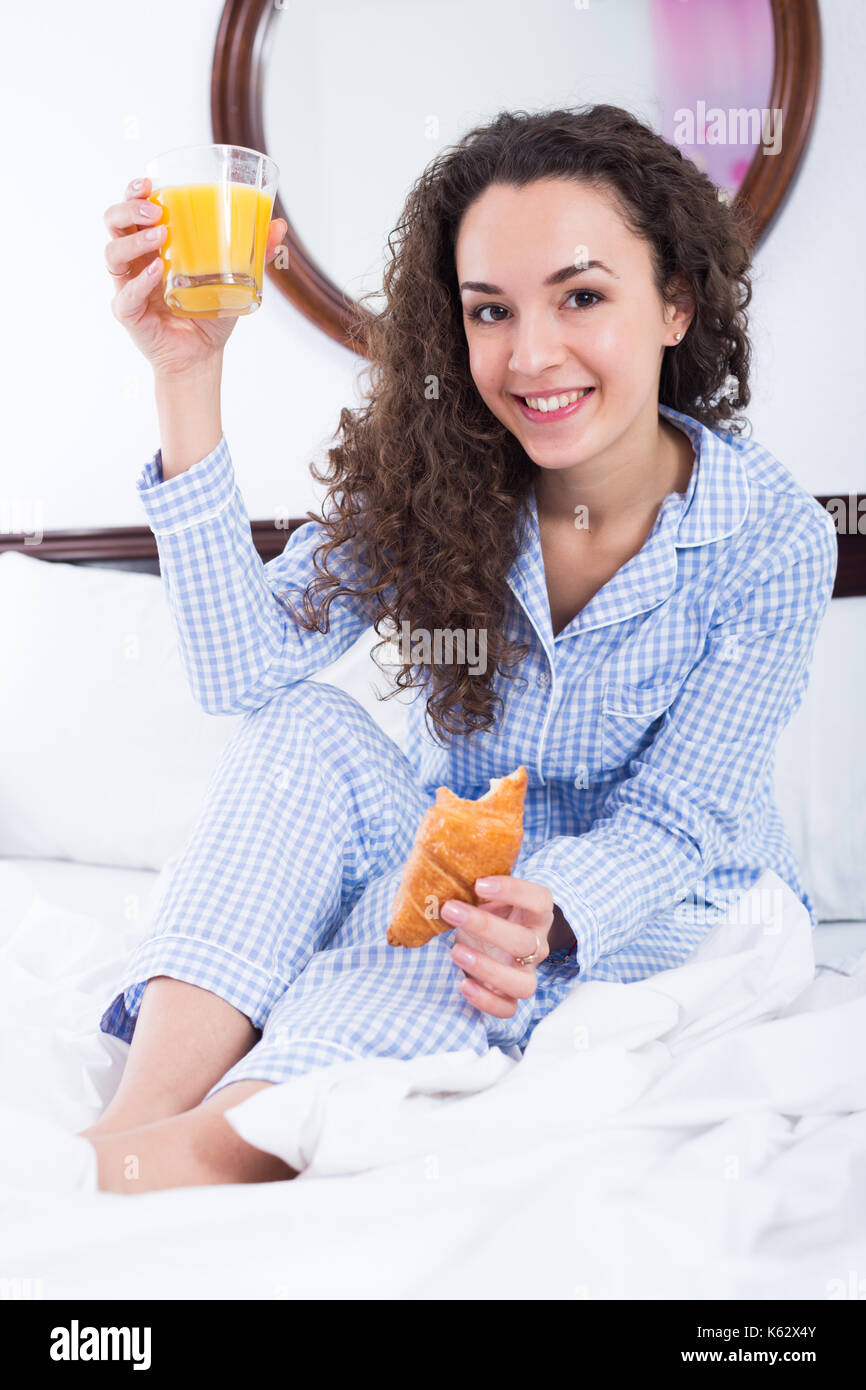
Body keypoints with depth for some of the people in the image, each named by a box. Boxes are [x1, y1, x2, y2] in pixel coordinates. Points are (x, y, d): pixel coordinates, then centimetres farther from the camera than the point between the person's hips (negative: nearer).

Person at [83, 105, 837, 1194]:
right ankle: (147, 1111, -36)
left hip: (667, 910, -2)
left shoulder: (773, 542, -16)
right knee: (308, 730, -25)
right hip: (457, 865, 3)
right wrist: (188, 370, -29)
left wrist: (548, 913, -39)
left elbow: (667, 822, -15)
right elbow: (243, 669, -23)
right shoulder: (428, 483, -10)